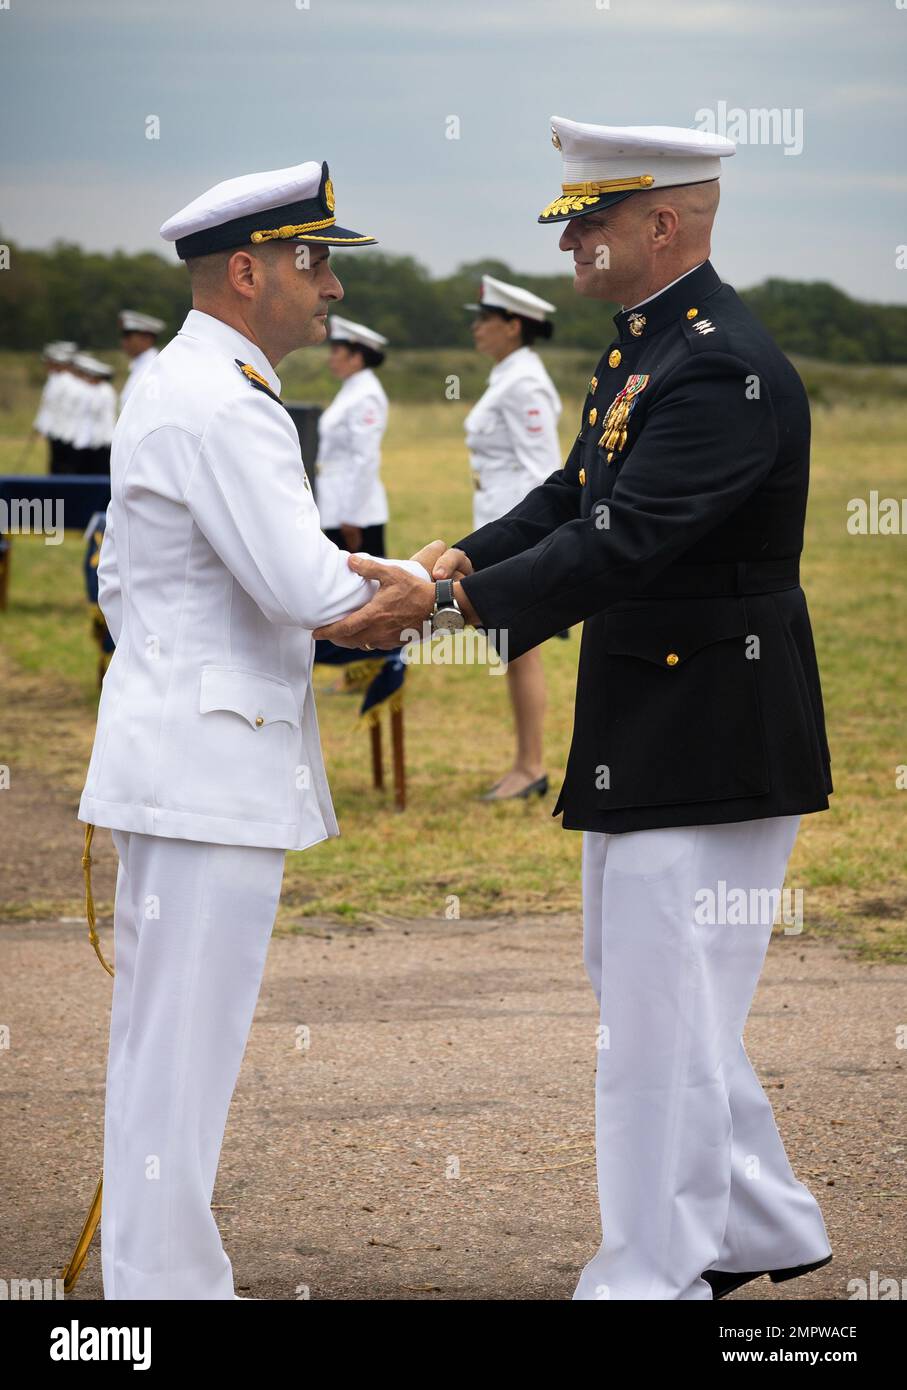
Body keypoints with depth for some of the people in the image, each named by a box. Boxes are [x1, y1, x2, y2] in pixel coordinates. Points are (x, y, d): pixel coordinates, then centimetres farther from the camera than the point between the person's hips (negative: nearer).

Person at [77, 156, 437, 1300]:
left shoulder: (171, 389, 17)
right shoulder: (222, 408, -17)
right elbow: (308, 586, -23)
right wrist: (411, 578, -5)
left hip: (176, 756, 11)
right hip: (211, 767, -11)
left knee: (160, 1039, 14)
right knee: (183, 1046, -5)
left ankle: (150, 1272, 21)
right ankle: (165, 1279, -1)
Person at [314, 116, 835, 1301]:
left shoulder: (725, 369, -21)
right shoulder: (639, 347, 12)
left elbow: (621, 545, -27)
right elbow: (573, 498, 12)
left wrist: (445, 605, -27)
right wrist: (449, 563, -4)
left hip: (711, 744, -11)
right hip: (639, 733, 11)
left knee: (662, 1013, -4)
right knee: (645, 995, 19)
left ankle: (653, 1273, 5)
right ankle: (765, 1228, 31)